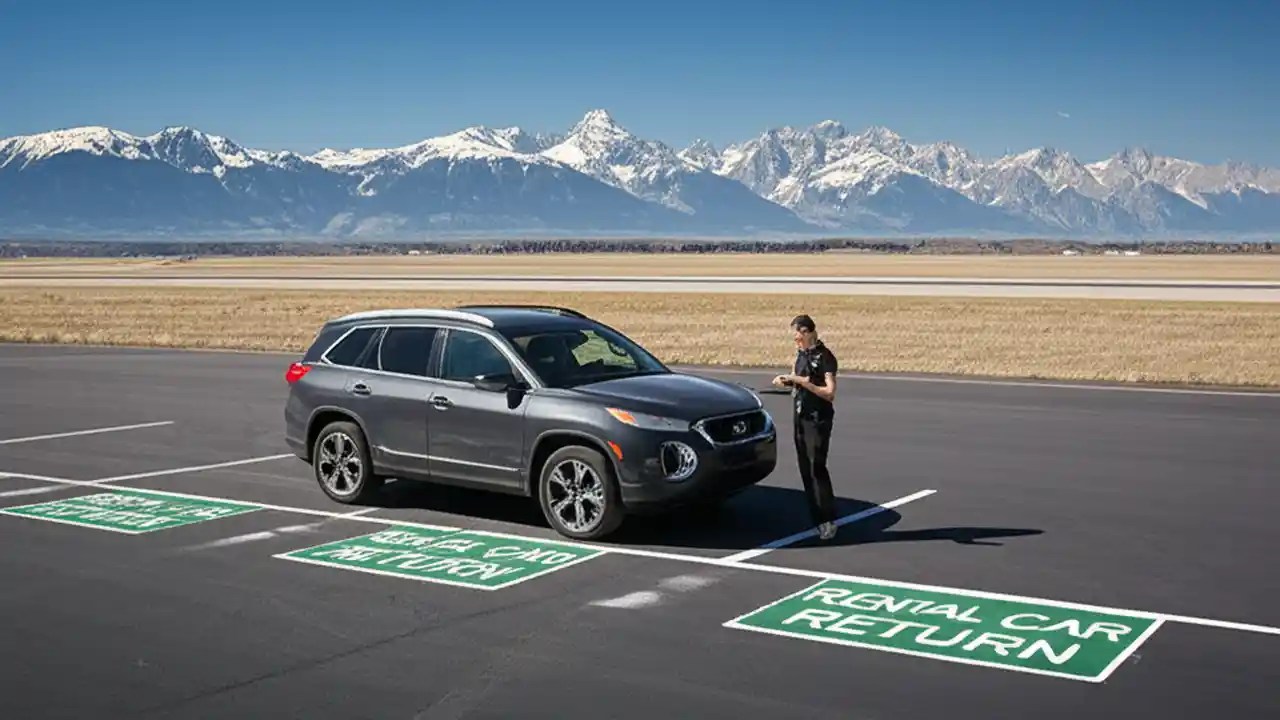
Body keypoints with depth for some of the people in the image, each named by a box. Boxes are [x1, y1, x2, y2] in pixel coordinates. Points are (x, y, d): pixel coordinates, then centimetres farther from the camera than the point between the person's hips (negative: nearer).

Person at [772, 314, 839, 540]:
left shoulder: (824, 357, -12)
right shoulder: (802, 353, 12)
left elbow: (829, 393, -18)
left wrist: (802, 381, -22)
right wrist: (787, 381, 3)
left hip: (818, 420, -8)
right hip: (800, 417, 8)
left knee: (817, 468, -14)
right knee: (805, 469, 6)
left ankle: (828, 520, -12)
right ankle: (817, 518, 10)